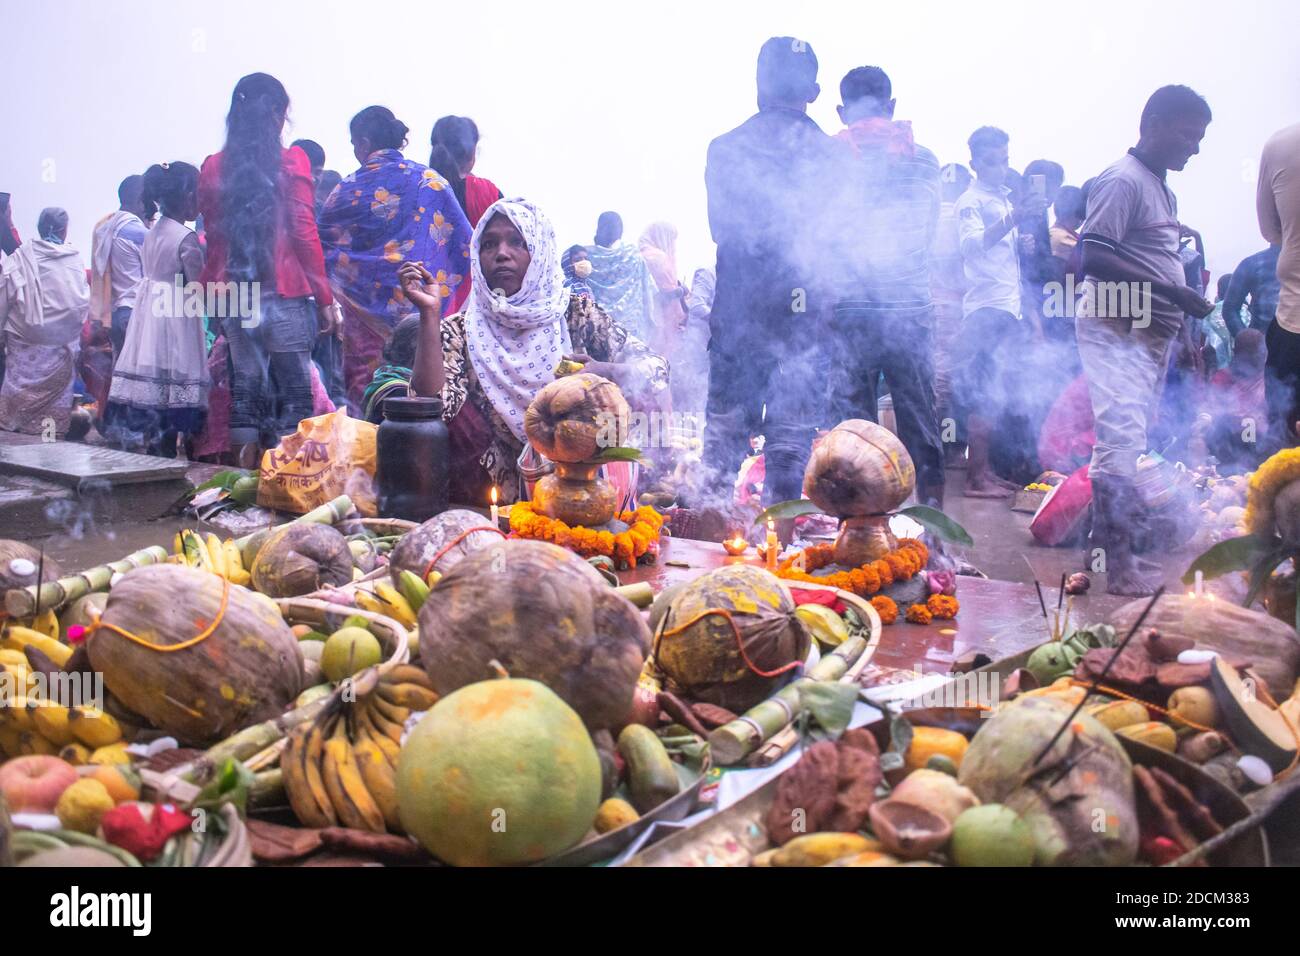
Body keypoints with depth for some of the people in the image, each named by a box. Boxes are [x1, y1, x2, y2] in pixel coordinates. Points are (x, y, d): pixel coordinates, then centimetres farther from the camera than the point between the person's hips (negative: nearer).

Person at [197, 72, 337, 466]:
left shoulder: (213, 167, 8)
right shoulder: (291, 162, -4)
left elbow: (213, 235, 10)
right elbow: (304, 233, -6)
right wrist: (324, 297, -2)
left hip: (232, 296, 4)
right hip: (284, 294, -4)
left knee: (246, 385, 9)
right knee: (294, 390, 1)